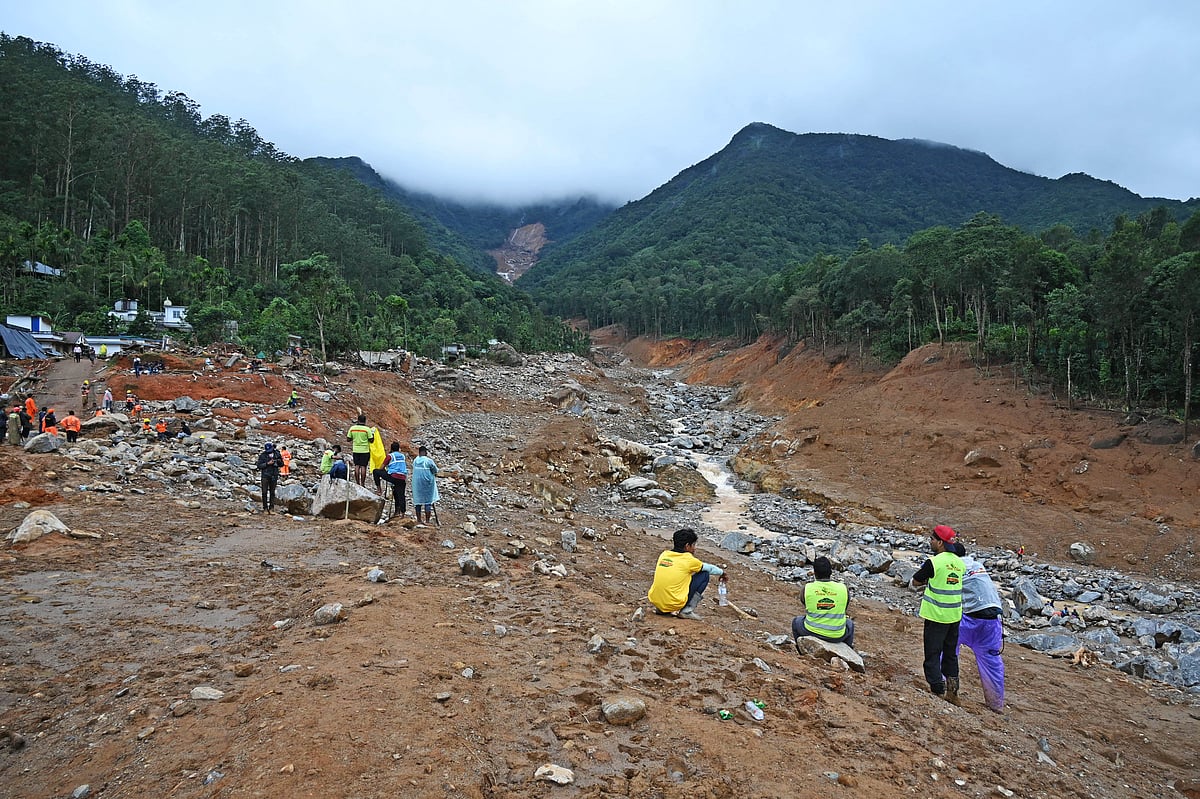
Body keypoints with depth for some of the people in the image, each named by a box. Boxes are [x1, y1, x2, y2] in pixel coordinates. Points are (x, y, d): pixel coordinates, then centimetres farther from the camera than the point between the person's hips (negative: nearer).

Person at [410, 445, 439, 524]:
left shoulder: (415, 460, 1)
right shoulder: (429, 460, -14)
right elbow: (435, 471, -6)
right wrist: (433, 474, 15)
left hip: (417, 484, 4)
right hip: (427, 483, -4)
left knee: (418, 501, 12)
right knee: (428, 501, 3)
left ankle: (419, 520, 17)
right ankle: (427, 521, 2)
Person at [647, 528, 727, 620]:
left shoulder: (664, 554, 8)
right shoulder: (688, 559, -6)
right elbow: (708, 568, 12)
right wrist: (722, 573, 33)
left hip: (654, 601, 6)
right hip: (673, 604, -6)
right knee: (704, 575, 8)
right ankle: (687, 610, 4)